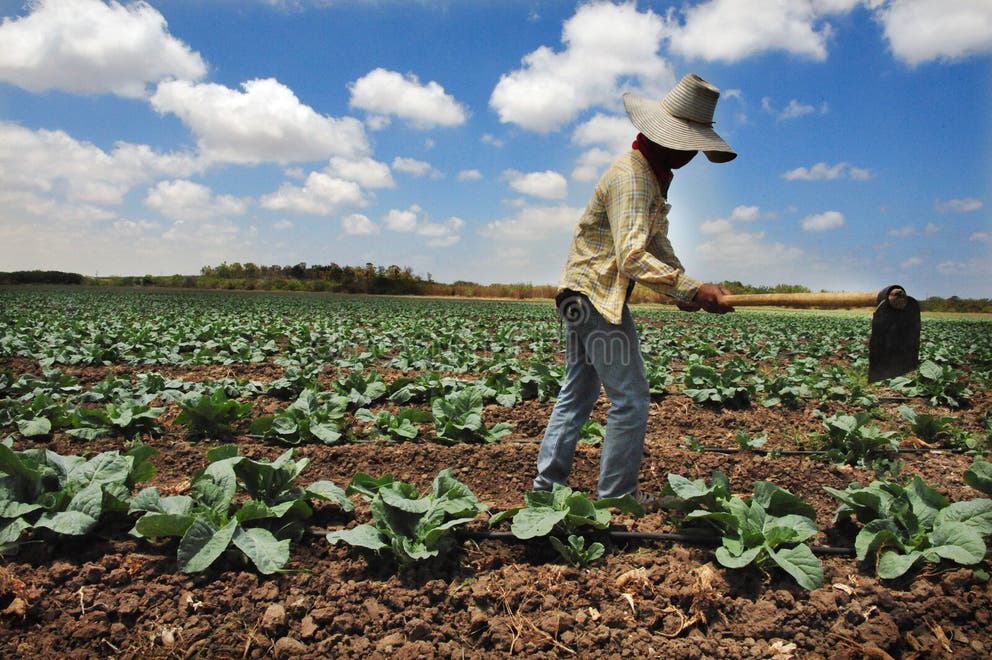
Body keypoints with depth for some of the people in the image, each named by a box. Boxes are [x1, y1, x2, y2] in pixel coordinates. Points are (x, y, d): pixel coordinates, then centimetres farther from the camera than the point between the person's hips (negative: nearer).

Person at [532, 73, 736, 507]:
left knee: (577, 393, 15)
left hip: (584, 296, 11)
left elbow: (657, 242, 15)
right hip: (597, 296, -11)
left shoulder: (653, 175, 15)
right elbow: (632, 258, -29)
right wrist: (691, 290, -33)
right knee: (631, 399, -4)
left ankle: (548, 484, 23)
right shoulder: (631, 176, -19)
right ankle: (616, 496, 9)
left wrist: (684, 287, 0)